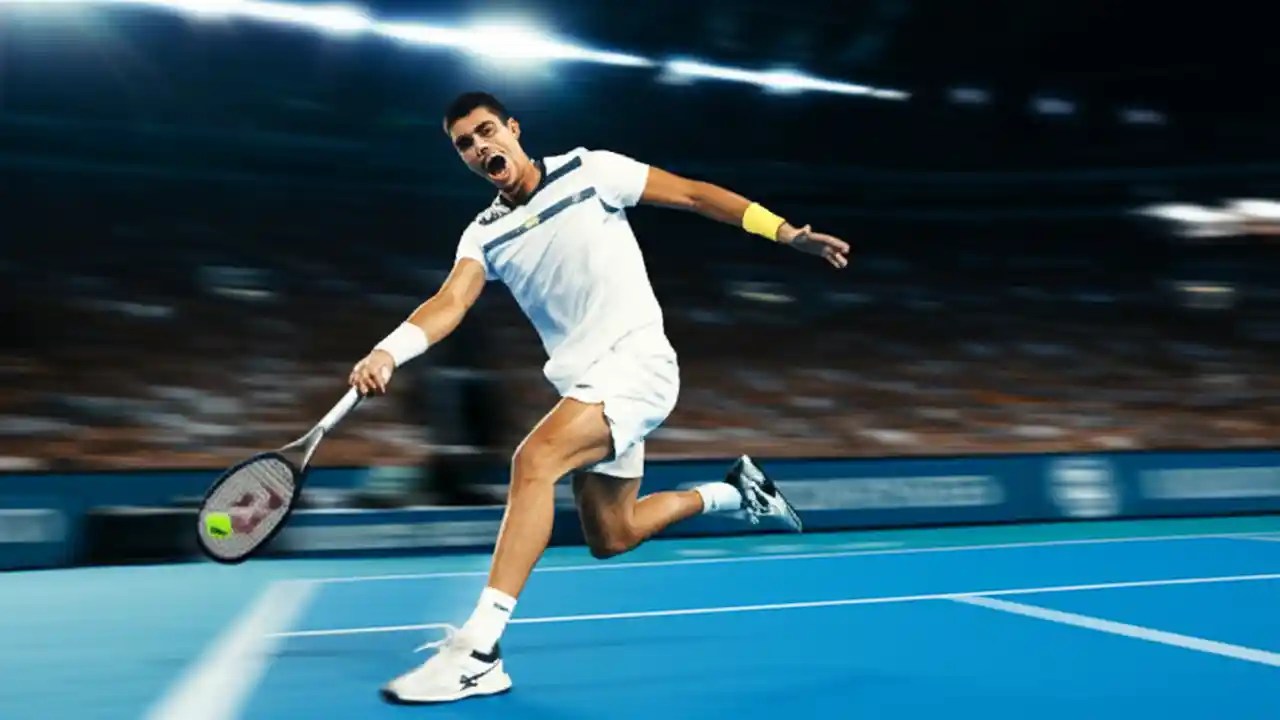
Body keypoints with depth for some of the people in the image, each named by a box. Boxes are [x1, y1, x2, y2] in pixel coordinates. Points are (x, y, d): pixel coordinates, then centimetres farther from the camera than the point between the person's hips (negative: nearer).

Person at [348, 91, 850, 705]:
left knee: (533, 460, -29)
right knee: (610, 539, 14)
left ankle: (478, 652, -28)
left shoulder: (589, 171, -3)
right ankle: (733, 493, 37)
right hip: (584, 384, 7)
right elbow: (450, 303, -10)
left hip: (637, 362, -6)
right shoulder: (484, 235, 7)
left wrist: (785, 232, -5)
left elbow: (692, 194, 0)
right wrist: (388, 352, -31)